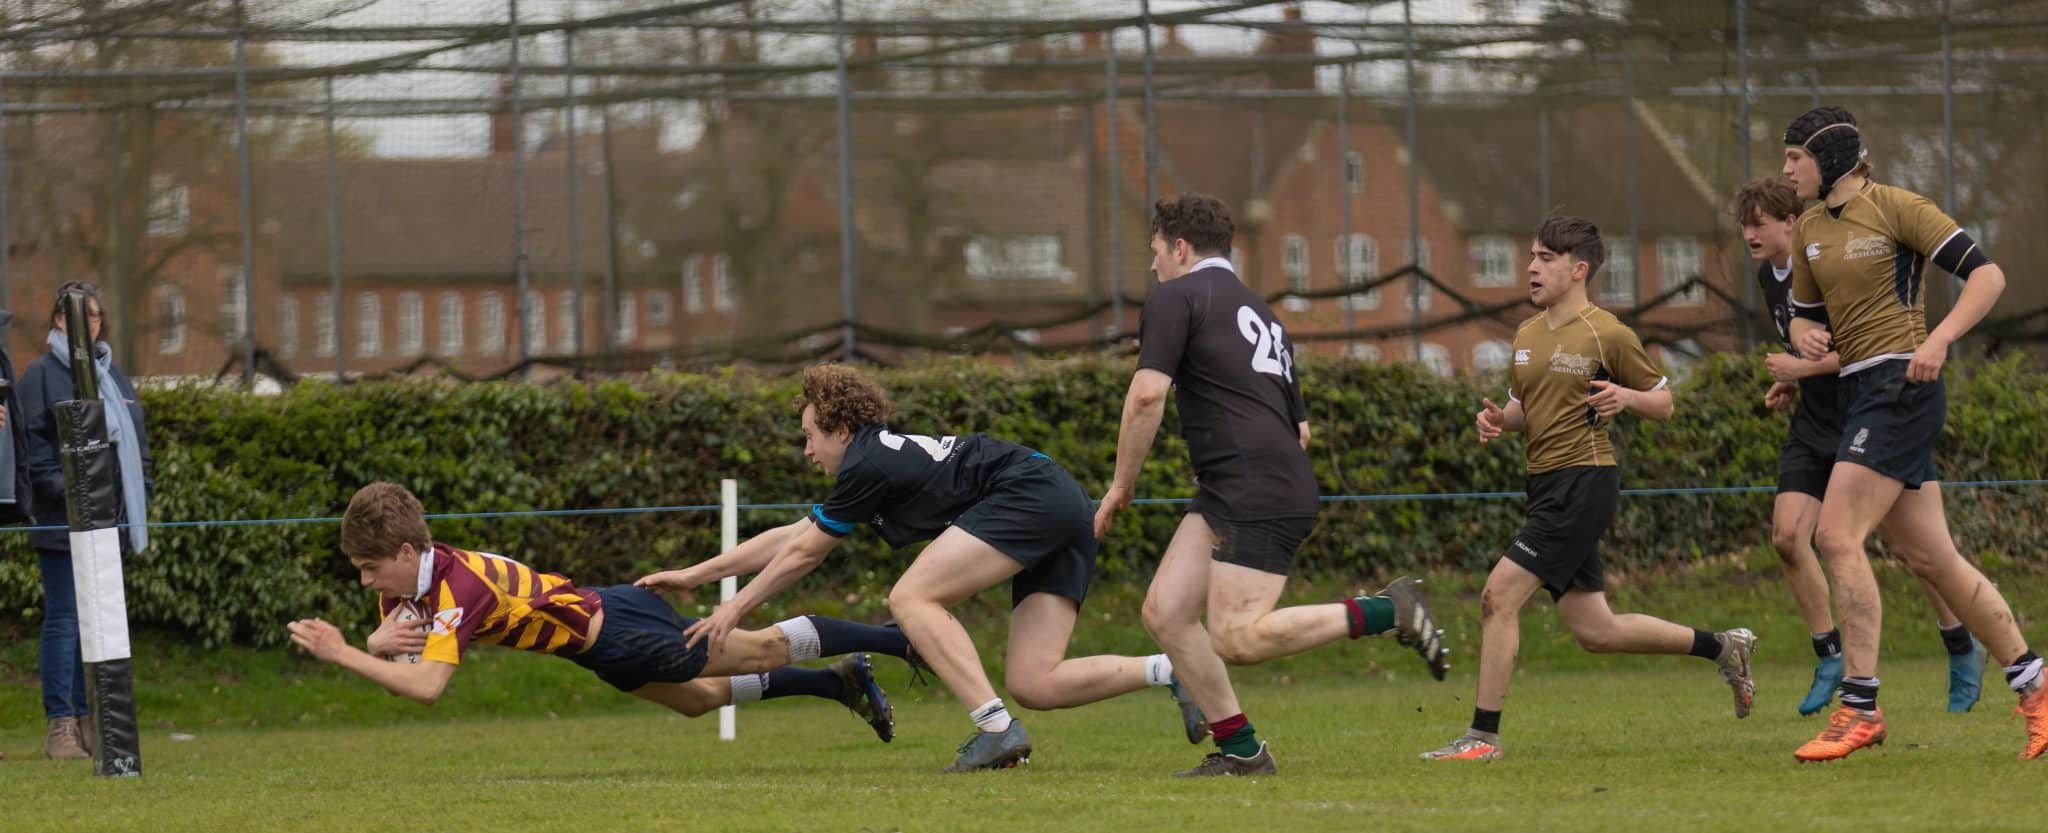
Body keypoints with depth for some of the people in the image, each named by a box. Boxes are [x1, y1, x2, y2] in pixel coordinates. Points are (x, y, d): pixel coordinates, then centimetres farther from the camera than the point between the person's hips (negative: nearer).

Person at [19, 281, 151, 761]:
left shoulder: (115, 377, 17)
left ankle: (88, 720, 12)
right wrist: (65, 489, -17)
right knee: (65, 618, -7)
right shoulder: (42, 375, -2)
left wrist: (139, 496, 8)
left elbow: (137, 443, 21)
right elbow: (33, 444, -8)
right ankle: (59, 726, -6)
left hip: (111, 521, 6)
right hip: (64, 522, -6)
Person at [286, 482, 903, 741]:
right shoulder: (406, 575, -6)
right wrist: (380, 642, -21)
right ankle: (842, 683, 41)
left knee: (758, 650, 7)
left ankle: (896, 638, 22)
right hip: (599, 642, 8)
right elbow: (382, 647, 3)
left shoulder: (456, 588, -32)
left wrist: (343, 655, -42)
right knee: (699, 698, 27)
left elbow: (427, 685, -42)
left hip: (615, 631, -8)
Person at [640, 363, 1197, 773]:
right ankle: (1175, 670, -10)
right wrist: (693, 575, 34)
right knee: (1034, 686, -1)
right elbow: (789, 537, 31)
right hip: (1067, 509, 10)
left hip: (1028, 494, -10)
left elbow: (802, 554, 6)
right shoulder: (884, 459, 24)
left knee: (913, 597, -12)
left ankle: (996, 729, -21)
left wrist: (735, 609, 18)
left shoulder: (868, 463, -3)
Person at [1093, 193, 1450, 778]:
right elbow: (1300, 427, 31)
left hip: (1257, 498, -9)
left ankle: (1387, 611, -9)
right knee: (1164, 611, 4)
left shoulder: (1177, 296, 0)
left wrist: (1122, 484, -3)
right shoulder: (1260, 312, 27)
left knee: (1237, 639, -16)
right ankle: (1239, 750, 2)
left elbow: (1148, 393, -13)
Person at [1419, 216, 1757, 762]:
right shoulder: (1527, 335, 14)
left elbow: (1663, 403, 0)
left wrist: (1627, 398, -21)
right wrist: (1498, 421, 3)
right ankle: (1722, 646, 26)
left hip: (1583, 480, -9)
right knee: (1595, 631, 10)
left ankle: (1483, 736, -10)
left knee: (1498, 596, -15)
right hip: (1546, 485, 9)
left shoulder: (1607, 334, -8)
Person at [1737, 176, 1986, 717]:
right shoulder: (1769, 277, 8)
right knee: (1787, 535, -10)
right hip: (1814, 425, 7)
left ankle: (1962, 649, 20)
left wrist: (1803, 369, -21)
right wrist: (1788, 385, 8)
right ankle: (1831, 657, 1)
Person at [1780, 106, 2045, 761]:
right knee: (1932, 558, 7)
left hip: (1901, 386, -8)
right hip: (1858, 393, 8)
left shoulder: (1896, 208, -8)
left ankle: (1859, 708, -15)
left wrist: (1938, 340, -22)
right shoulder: (1809, 230, 13)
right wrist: (1806, 337, -1)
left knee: (1837, 536, -17)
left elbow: (1986, 274, -10)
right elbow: (1804, 314, 24)